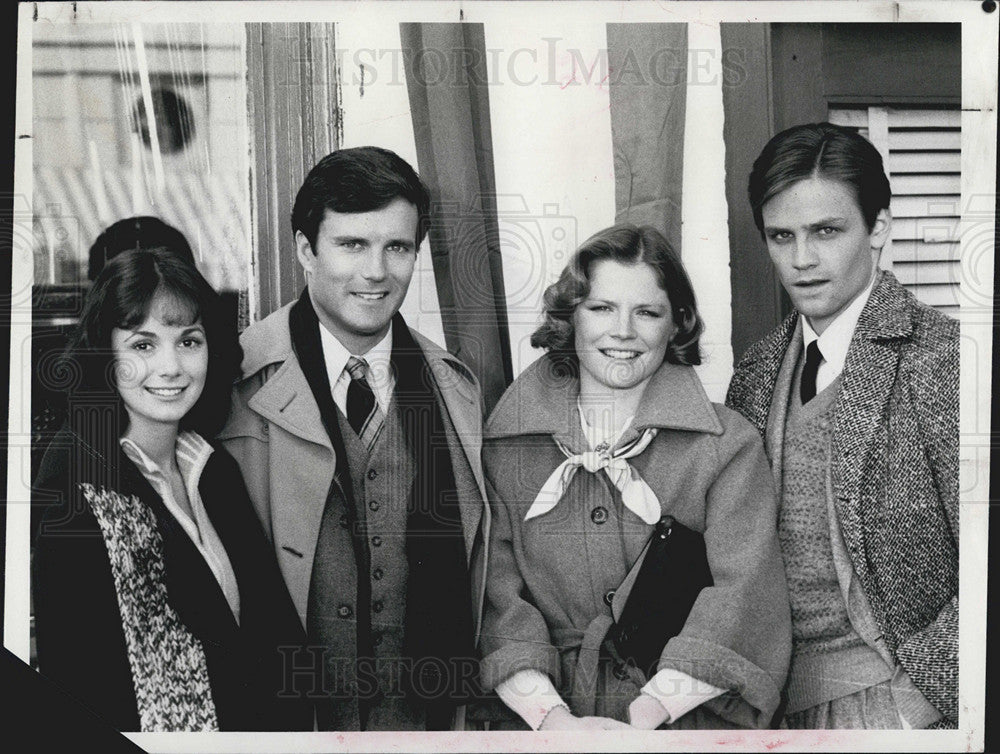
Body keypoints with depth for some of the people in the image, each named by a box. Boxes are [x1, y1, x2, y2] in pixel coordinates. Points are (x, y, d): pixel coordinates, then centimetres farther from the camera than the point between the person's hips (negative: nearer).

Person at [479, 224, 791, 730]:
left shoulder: (728, 446, 5)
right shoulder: (504, 446, 7)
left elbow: (743, 595, -4)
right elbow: (494, 593, 1)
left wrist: (641, 716, -14)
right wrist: (552, 717, -12)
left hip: (684, 721, -1)